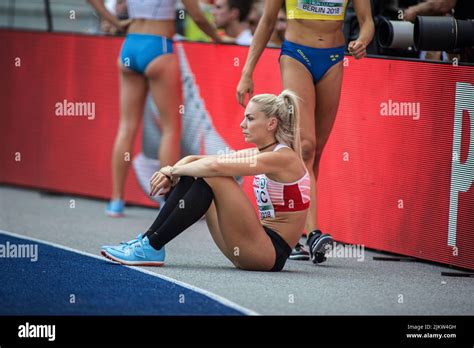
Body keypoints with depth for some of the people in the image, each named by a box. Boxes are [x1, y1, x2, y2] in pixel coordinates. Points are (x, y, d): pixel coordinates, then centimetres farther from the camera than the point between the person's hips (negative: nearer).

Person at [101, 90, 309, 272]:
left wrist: (174, 171, -13)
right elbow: (198, 160, 8)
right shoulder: (258, 154, 12)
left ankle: (152, 248, -18)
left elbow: (215, 166, -26)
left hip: (271, 254, -9)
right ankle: (147, 240, -2)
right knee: (191, 176, 3)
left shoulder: (284, 158, -15)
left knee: (212, 177, -21)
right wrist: (170, 173, -10)